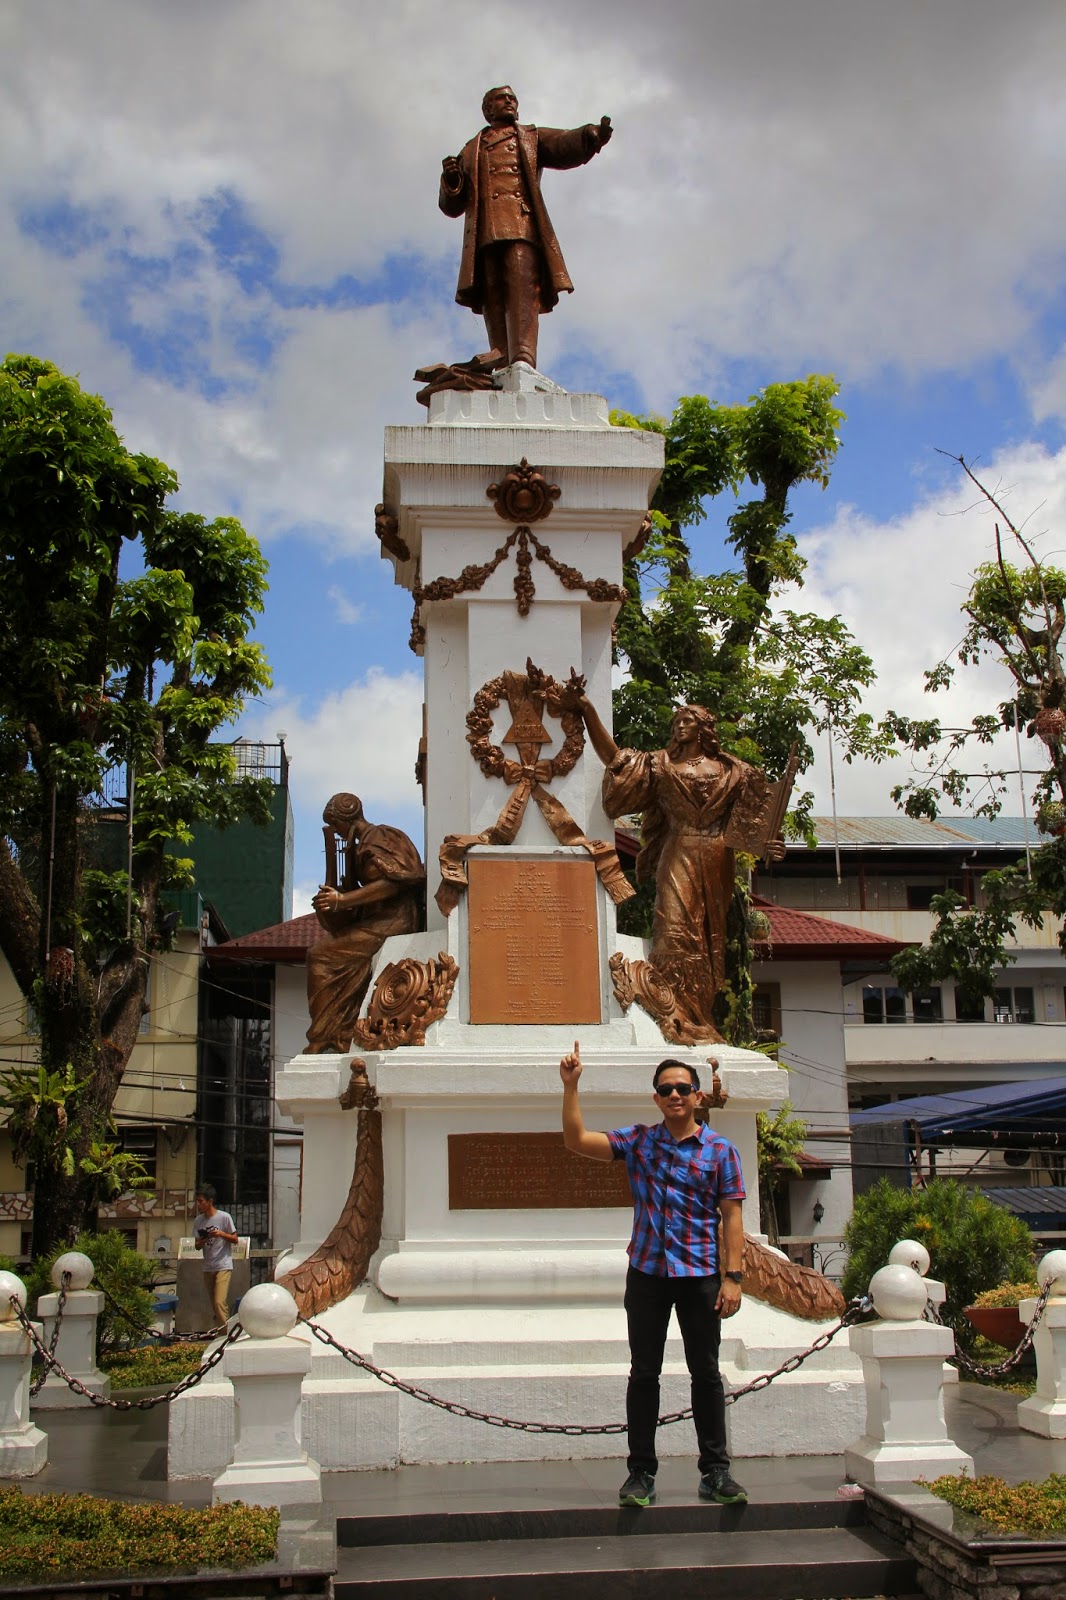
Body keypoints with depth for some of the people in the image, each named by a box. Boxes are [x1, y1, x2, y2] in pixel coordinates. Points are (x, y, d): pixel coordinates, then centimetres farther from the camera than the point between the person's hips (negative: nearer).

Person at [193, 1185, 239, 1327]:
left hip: (223, 1266, -6)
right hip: (208, 1268, 6)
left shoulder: (224, 1217, -7)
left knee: (219, 1302, -18)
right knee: (214, 1304, 8)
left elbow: (235, 1240, -2)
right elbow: (197, 1246, 11)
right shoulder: (199, 1220, 8)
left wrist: (221, 1234, -18)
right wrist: (203, 1240, -11)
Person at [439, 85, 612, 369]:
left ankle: (522, 364, -39)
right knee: (493, 301, -12)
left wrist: (591, 134, -18)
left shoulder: (532, 138, 28)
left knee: (521, 290, -22)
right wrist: (450, 180, 4)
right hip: (483, 233, 2)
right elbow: (451, 205, 26)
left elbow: (566, 145, 5)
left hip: (522, 227, -2)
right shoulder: (470, 151, 33)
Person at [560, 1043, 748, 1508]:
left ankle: (715, 1471, 14)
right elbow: (577, 1140, 1)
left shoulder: (719, 1149, 2)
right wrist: (570, 1087, -8)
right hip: (646, 1272, 1)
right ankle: (641, 1471, 14)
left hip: (700, 1274, -1)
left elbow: (731, 1215, 0)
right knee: (644, 1373, 6)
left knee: (706, 1373, 5)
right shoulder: (637, 1141, 6)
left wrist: (733, 1276, -7)